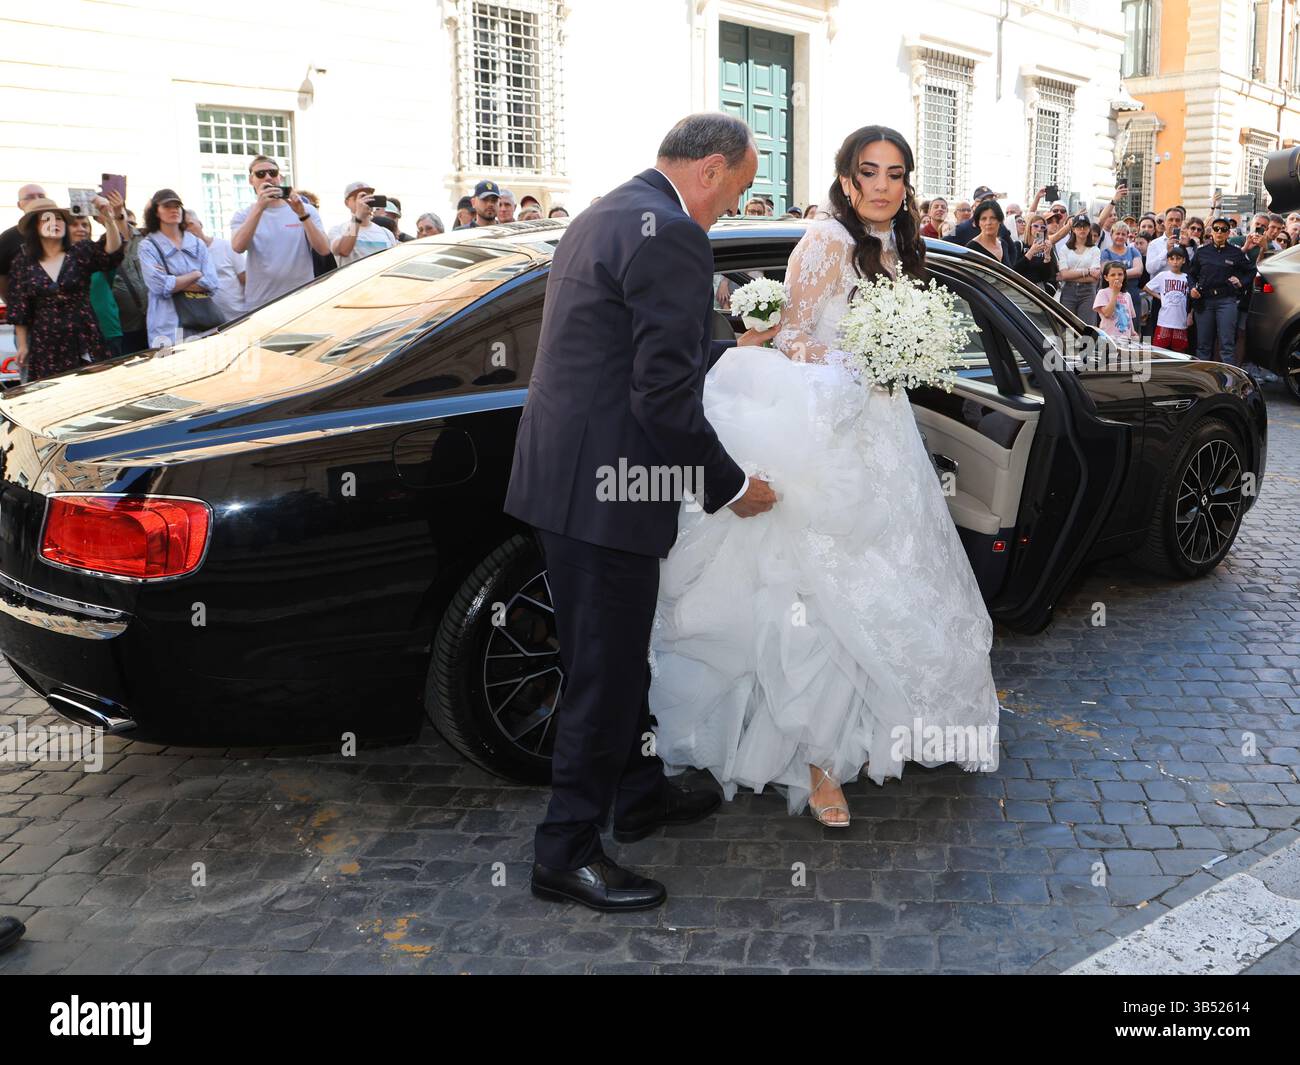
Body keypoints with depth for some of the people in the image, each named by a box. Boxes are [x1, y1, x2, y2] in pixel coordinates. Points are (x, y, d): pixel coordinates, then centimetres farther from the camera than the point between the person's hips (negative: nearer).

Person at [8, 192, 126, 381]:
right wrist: (22, 345, 6)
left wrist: (108, 218, -33)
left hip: (84, 342, -1)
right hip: (46, 347, 1)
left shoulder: (82, 252, 2)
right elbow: (19, 310, 8)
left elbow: (111, 253, -18)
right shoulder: (23, 263, 6)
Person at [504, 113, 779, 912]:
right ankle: (567, 852, 15)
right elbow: (664, 397, -22)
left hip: (568, 477, 10)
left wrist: (726, 351, 31)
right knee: (605, 672, 2)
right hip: (604, 487, -10)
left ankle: (641, 794, 39)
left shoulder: (605, 216, 15)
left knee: (618, 655, 22)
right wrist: (732, 486, -10)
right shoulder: (672, 234, -17)